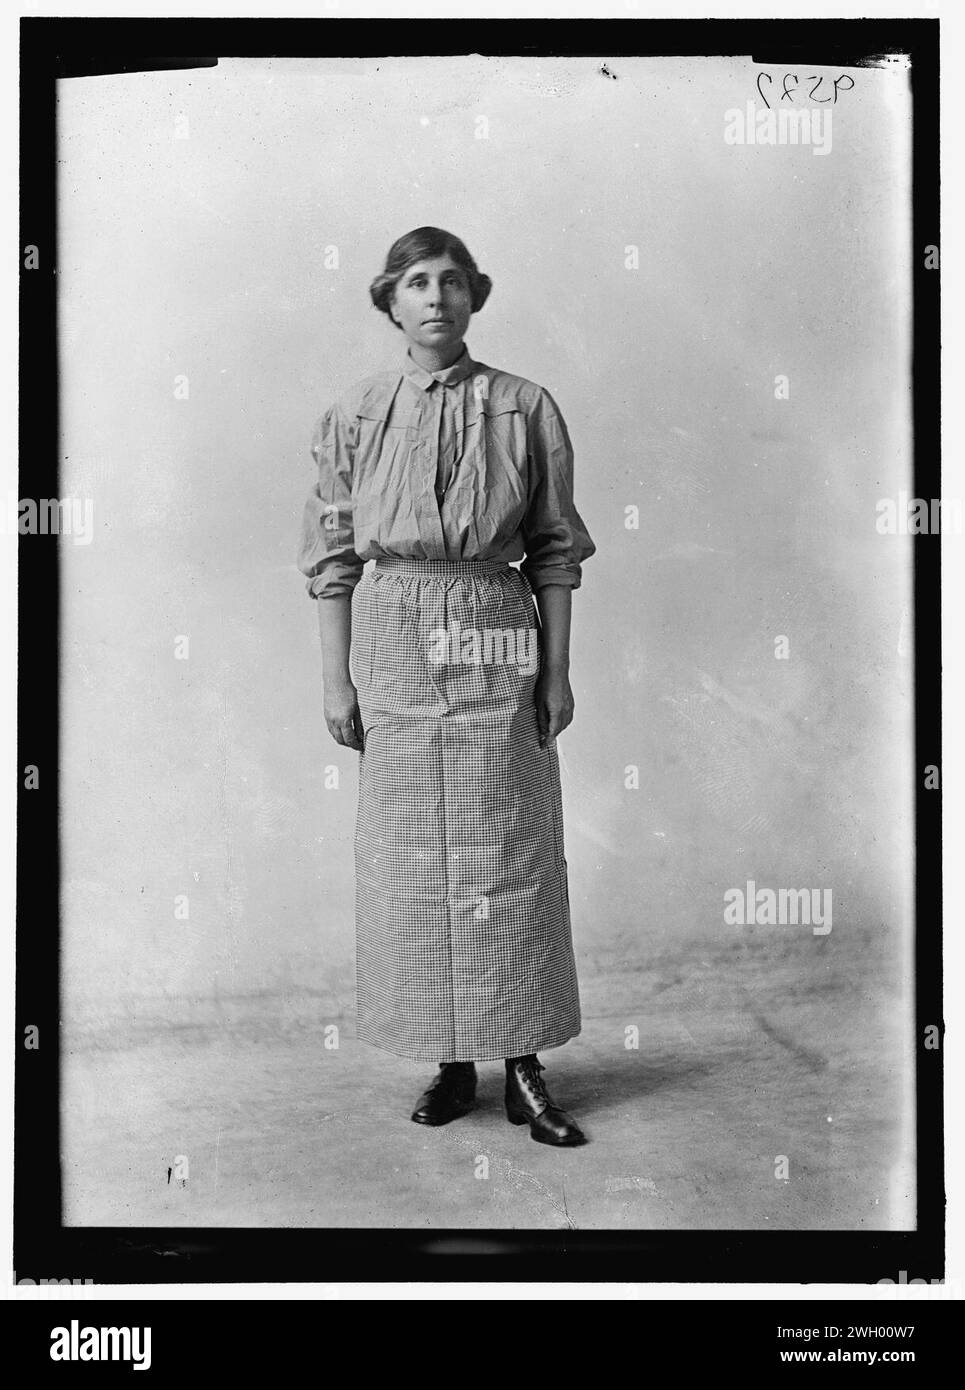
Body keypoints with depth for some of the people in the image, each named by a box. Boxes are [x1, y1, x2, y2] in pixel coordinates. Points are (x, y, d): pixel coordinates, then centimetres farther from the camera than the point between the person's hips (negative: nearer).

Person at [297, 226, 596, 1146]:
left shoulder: (525, 409, 3)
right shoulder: (355, 416, 5)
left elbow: (555, 552, 4)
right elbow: (331, 557, 5)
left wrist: (558, 672, -1)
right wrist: (336, 682, 1)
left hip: (496, 642, -1)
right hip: (392, 641, 1)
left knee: (508, 855, 2)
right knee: (410, 858, 5)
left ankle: (523, 1067, 13)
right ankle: (450, 1064, 18)